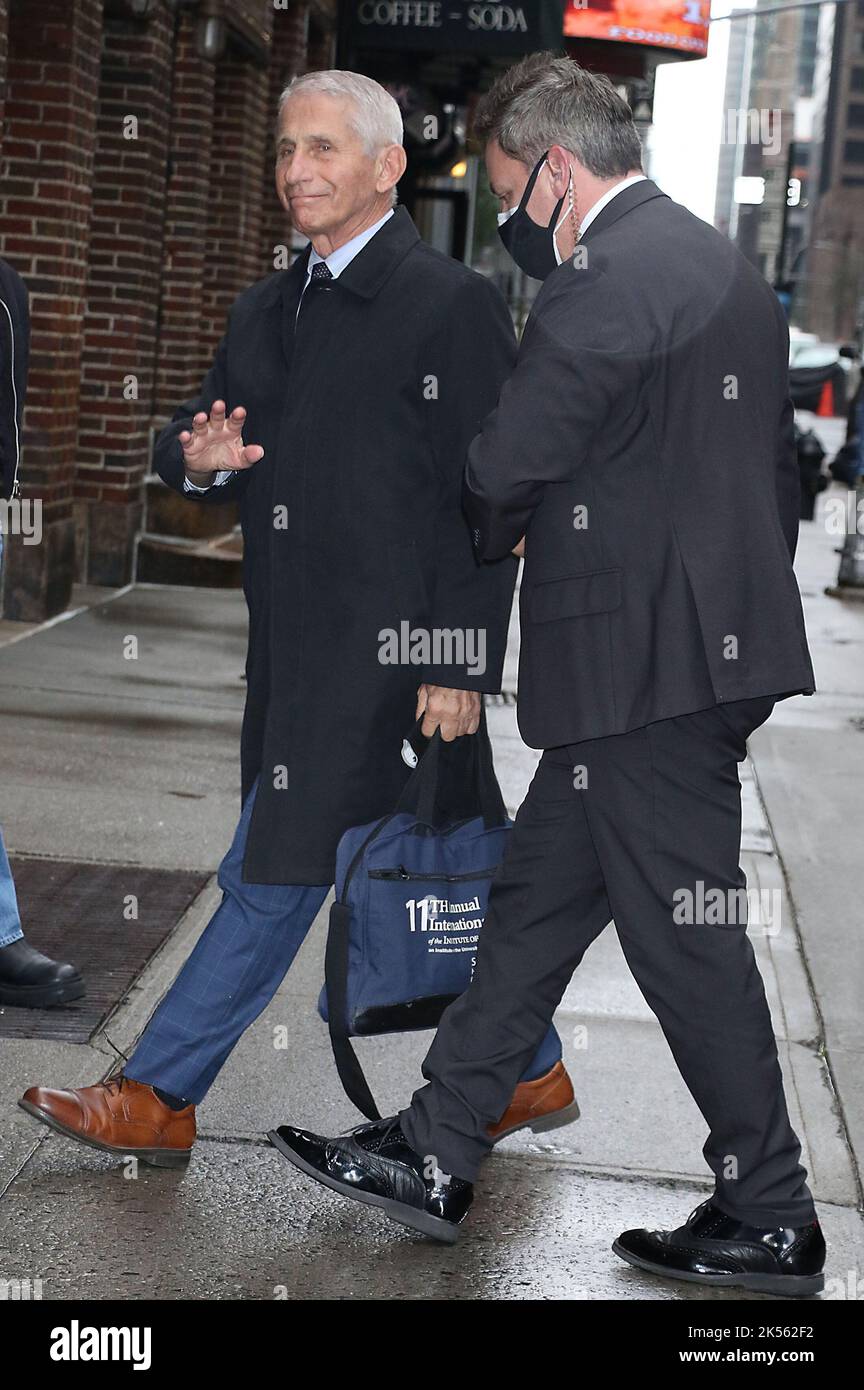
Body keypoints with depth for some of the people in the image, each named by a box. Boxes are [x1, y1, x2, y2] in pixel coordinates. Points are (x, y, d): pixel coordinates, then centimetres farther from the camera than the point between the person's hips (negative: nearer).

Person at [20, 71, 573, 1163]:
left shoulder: (450, 305, -8)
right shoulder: (265, 312, 16)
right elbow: (189, 448, 21)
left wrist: (460, 664, -17)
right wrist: (200, 459, -5)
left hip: (383, 646, -8)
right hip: (291, 645, 8)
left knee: (277, 871, -3)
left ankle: (157, 1096, 6)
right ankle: (526, 1072, 26)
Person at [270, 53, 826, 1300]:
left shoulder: (613, 278, -16)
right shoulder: (722, 264, 16)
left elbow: (506, 464, -17)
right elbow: (773, 477, 21)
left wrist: (495, 541, 5)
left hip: (646, 666, -10)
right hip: (713, 641, 10)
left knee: (685, 937, 0)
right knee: (536, 900, 14)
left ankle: (771, 1220, 12)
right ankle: (434, 1158, 22)